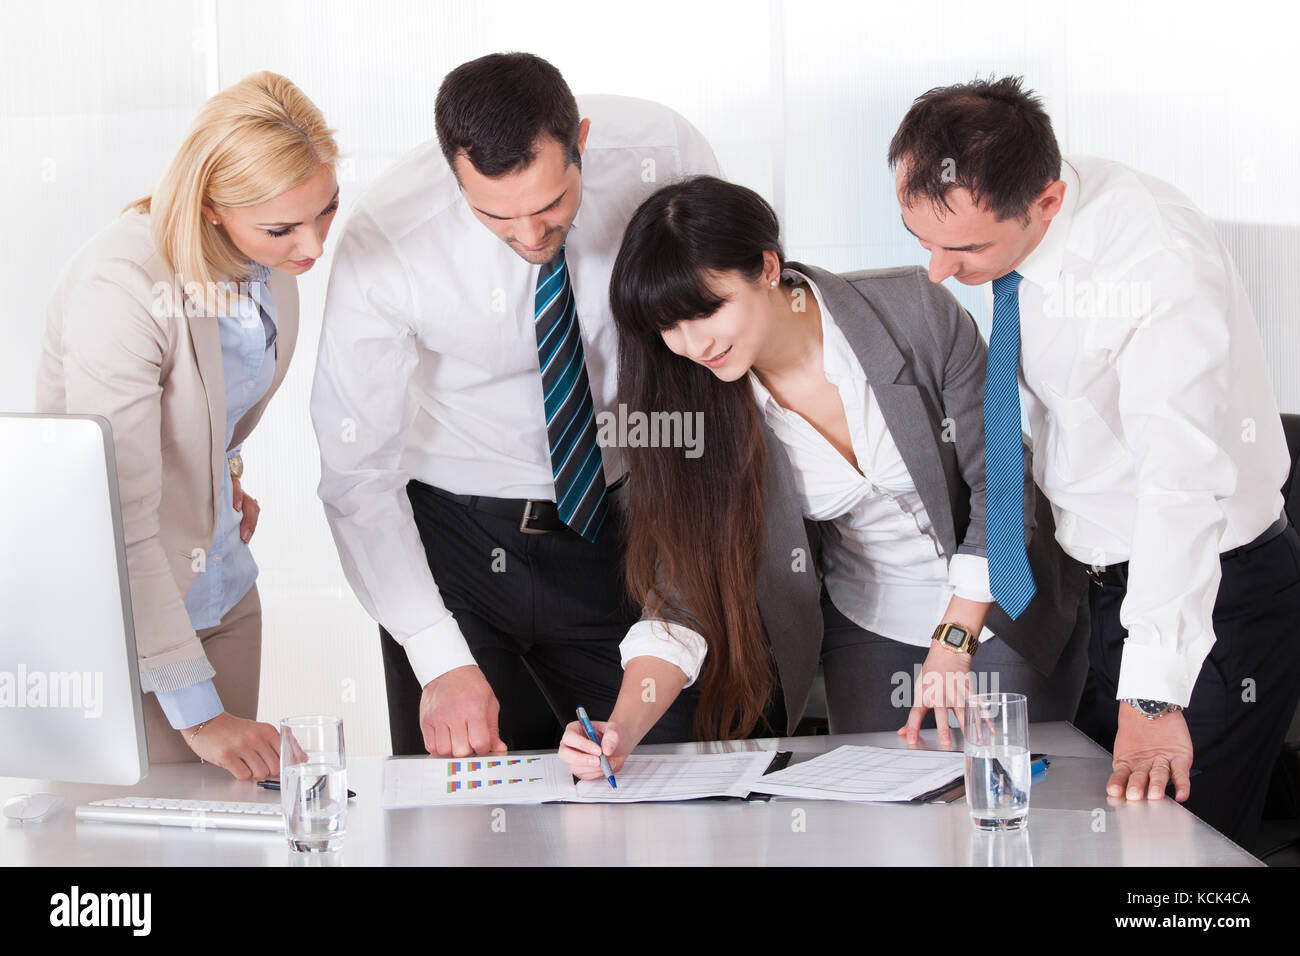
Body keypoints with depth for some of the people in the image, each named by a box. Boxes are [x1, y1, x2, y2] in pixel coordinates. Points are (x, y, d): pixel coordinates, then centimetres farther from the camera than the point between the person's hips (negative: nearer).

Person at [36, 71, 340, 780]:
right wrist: (198, 710, -29)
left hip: (221, 589, 7)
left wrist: (222, 467, 7)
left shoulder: (275, 253, -6)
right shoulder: (119, 288, -29)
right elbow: (118, 527, -29)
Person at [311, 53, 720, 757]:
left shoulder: (662, 152, -19)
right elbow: (357, 475, -20)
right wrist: (442, 660, -28)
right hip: (452, 534, -1)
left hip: (627, 518, 2)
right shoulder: (383, 238, -24)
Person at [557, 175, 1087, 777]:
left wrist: (954, 643, -20)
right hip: (869, 630, 2)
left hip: (1001, 606, -2)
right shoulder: (706, 406, -17)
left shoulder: (914, 314, -24)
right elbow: (687, 592, -18)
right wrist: (622, 729, -34)